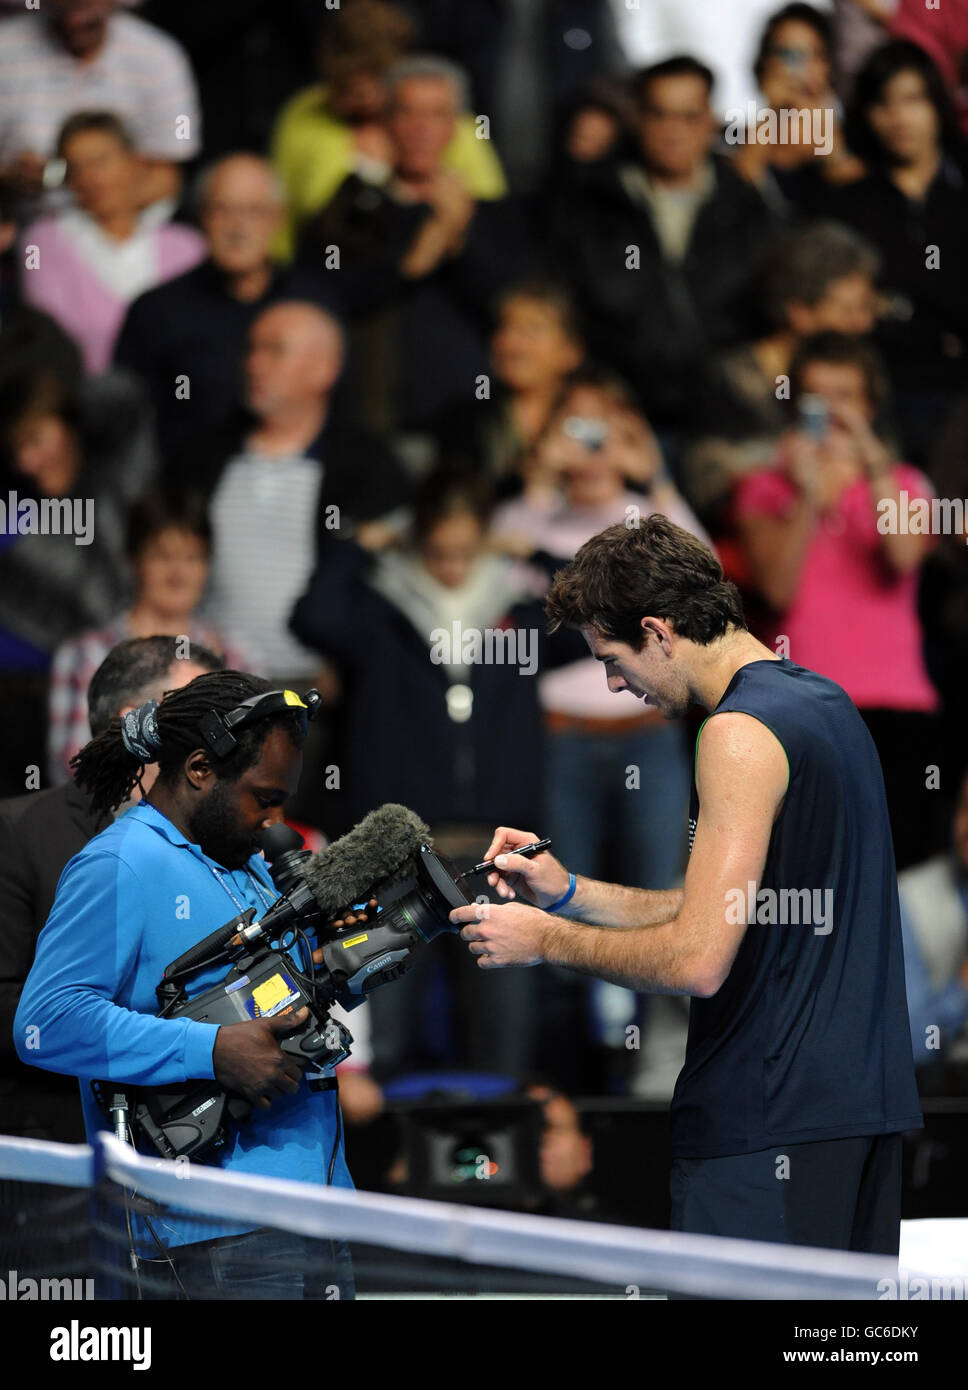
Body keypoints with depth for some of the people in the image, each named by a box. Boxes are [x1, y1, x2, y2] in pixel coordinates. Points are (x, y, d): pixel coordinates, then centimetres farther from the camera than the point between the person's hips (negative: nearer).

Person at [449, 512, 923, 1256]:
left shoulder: (742, 734, -16)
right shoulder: (824, 703, 15)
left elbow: (698, 960, -20)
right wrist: (570, 892, 17)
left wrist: (546, 938, -7)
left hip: (767, 1122, -10)